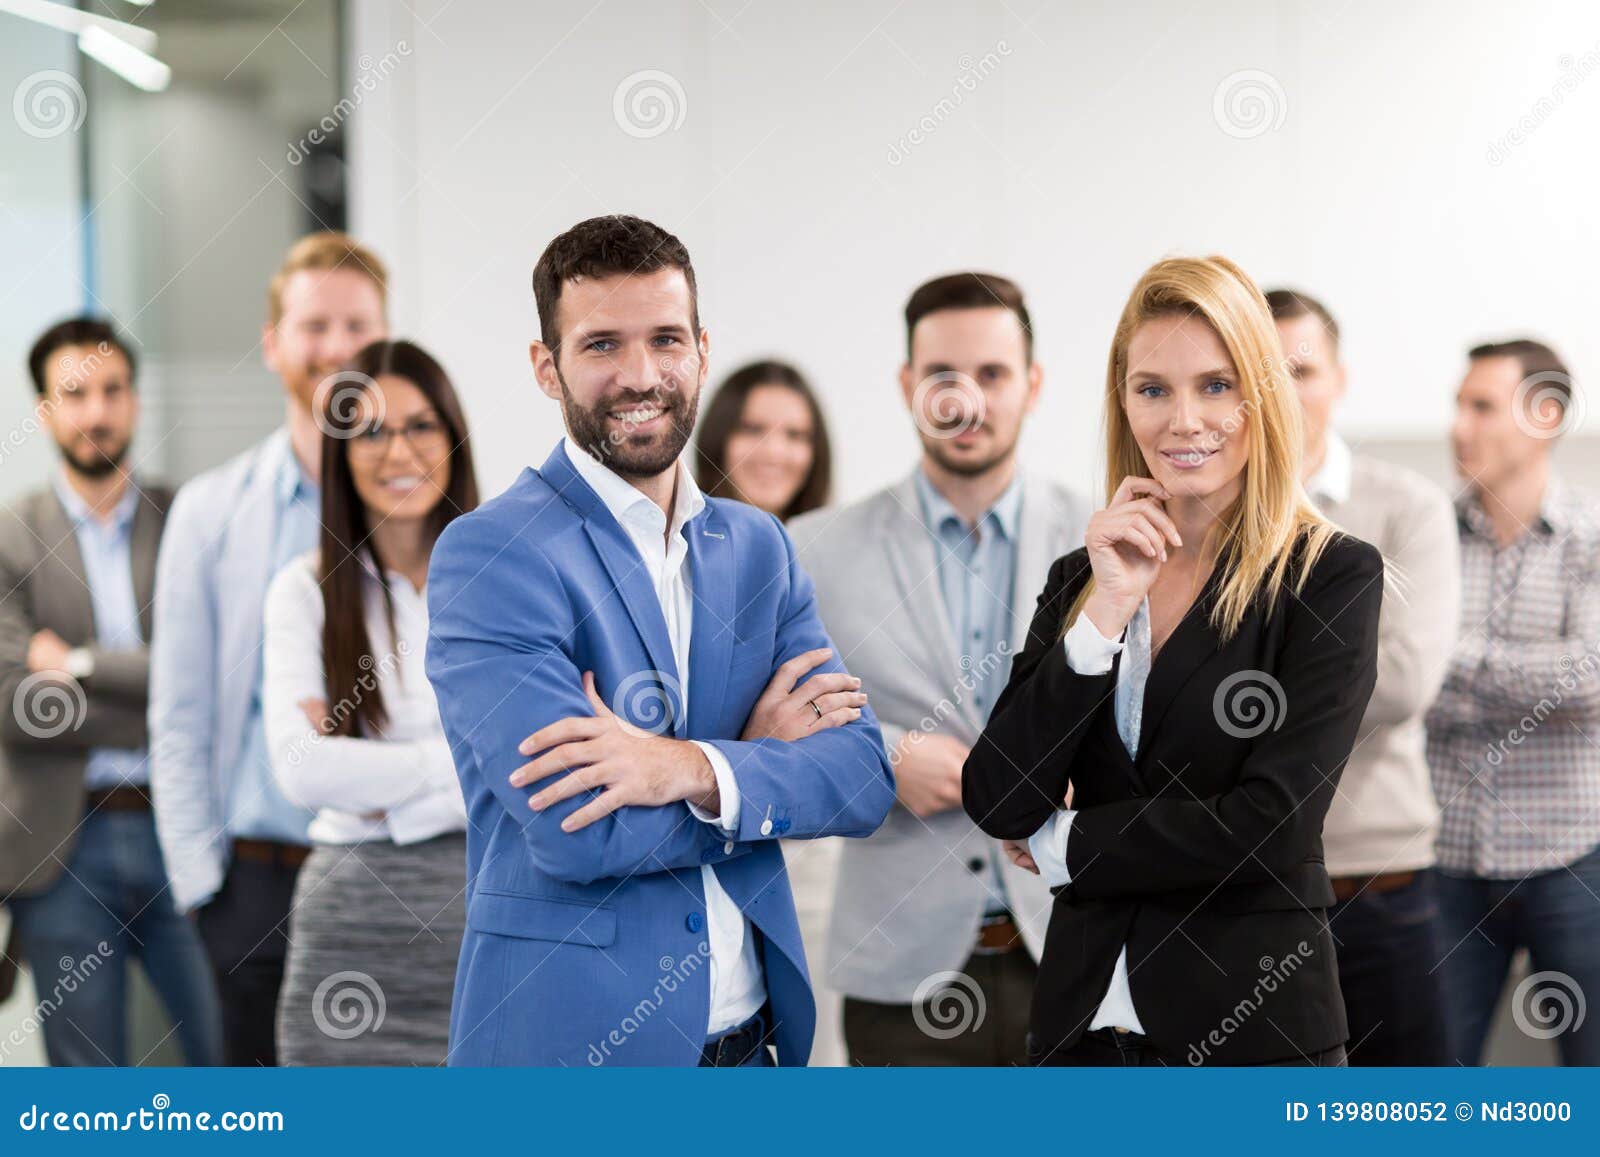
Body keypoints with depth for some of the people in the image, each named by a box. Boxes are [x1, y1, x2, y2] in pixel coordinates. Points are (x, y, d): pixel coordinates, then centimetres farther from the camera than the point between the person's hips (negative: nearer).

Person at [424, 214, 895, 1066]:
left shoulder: (758, 547, 7)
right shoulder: (489, 553, -12)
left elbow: (863, 780, -3)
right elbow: (575, 833, -21)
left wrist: (696, 768, -21)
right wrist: (760, 758, -8)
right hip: (572, 1041, -5)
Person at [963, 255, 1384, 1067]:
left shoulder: (1335, 576, -6)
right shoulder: (1079, 578, 7)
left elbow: (1270, 824, -16)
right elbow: (996, 805, -5)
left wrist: (1063, 846, -5)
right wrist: (1106, 612, -13)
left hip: (1253, 1028, -4)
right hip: (1084, 1014, 4)